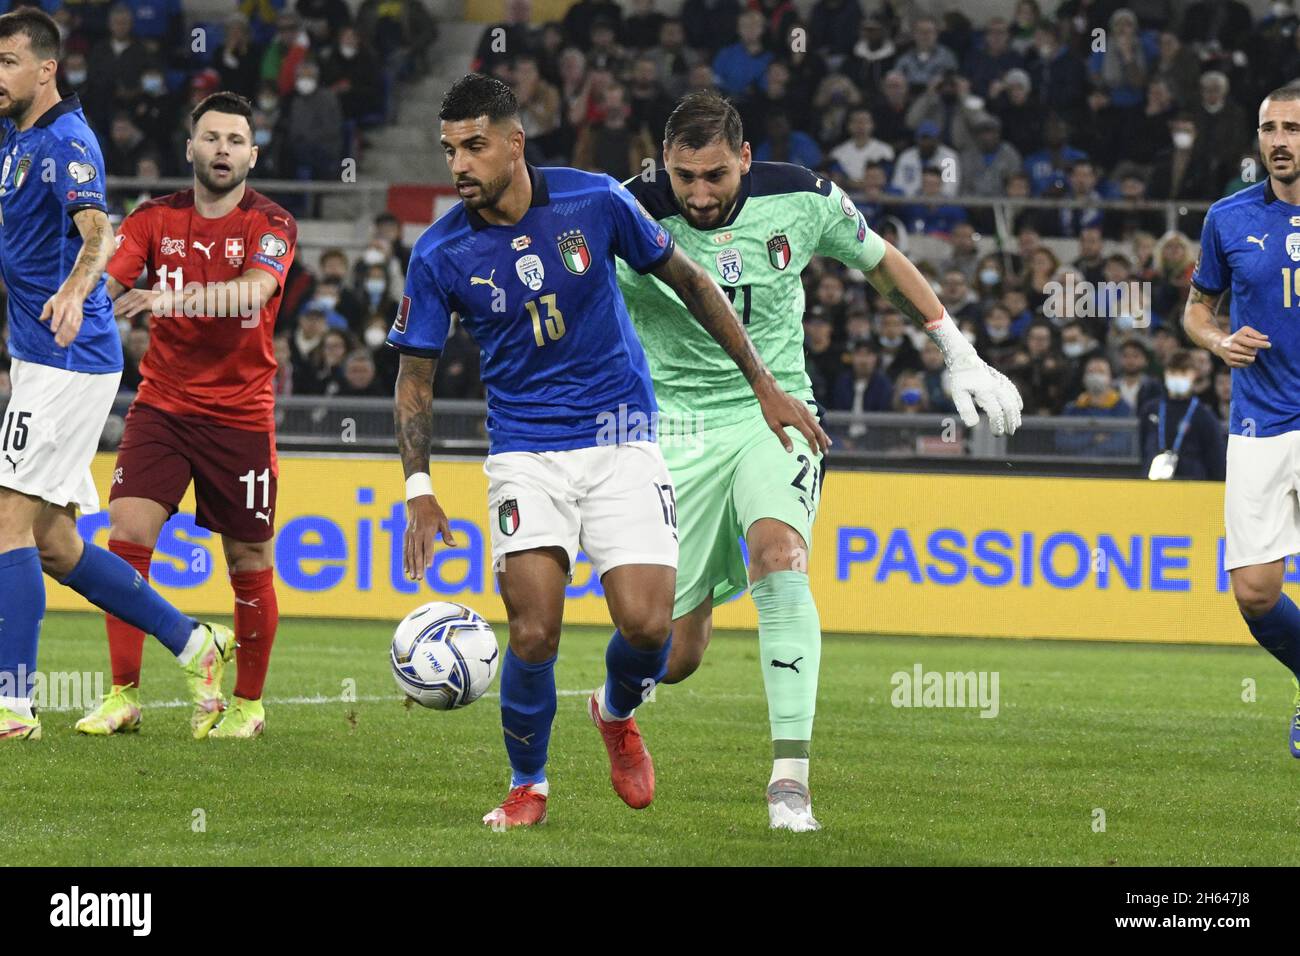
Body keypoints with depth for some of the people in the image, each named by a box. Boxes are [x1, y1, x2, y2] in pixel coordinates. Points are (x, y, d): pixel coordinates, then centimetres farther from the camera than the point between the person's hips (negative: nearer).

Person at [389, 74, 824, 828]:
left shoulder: (596, 202, -9)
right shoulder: (441, 254, -8)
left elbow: (689, 281, 4)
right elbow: (416, 375, 1)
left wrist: (764, 384, 4)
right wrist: (419, 490, -12)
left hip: (622, 440, 0)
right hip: (525, 450, 0)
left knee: (647, 626, -13)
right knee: (534, 634, -15)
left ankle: (618, 712, 23)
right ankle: (528, 786, 11)